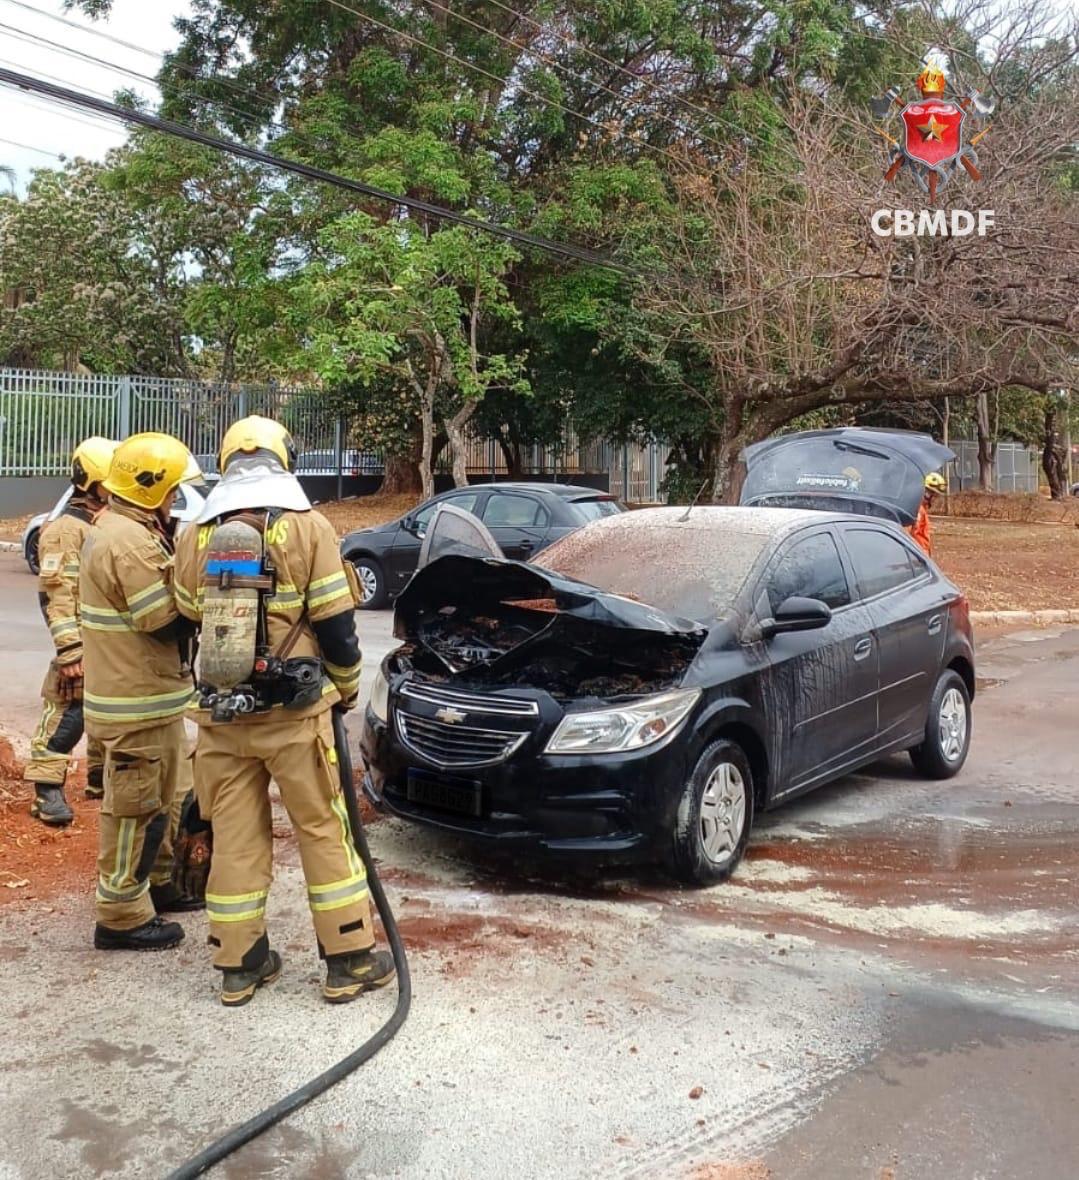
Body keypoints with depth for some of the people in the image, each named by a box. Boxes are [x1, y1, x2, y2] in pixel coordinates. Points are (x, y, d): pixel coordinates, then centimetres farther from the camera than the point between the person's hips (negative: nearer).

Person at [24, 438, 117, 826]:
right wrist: (69, 648, -23)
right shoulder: (67, 528, -12)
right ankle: (47, 791, 0)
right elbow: (56, 593, -18)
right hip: (86, 644, -8)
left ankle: (100, 778, 31)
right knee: (68, 715, -8)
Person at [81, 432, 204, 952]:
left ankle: (157, 882, 37)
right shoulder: (129, 542, -22)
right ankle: (123, 916, 9)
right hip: (137, 700, -11)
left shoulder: (126, 529, 13)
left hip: (147, 692, 11)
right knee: (136, 807, -1)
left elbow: (158, 602, 14)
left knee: (161, 798, 23)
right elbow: (167, 620, -24)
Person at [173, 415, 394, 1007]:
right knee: (325, 832, 6)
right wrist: (347, 687, 9)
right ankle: (351, 962, 14)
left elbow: (190, 620, 13)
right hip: (294, 712, -3)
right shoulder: (308, 527, -7)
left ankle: (238, 965, 21)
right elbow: (336, 625, -6)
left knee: (234, 839, 11)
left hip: (221, 714, 4)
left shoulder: (196, 538, 4)